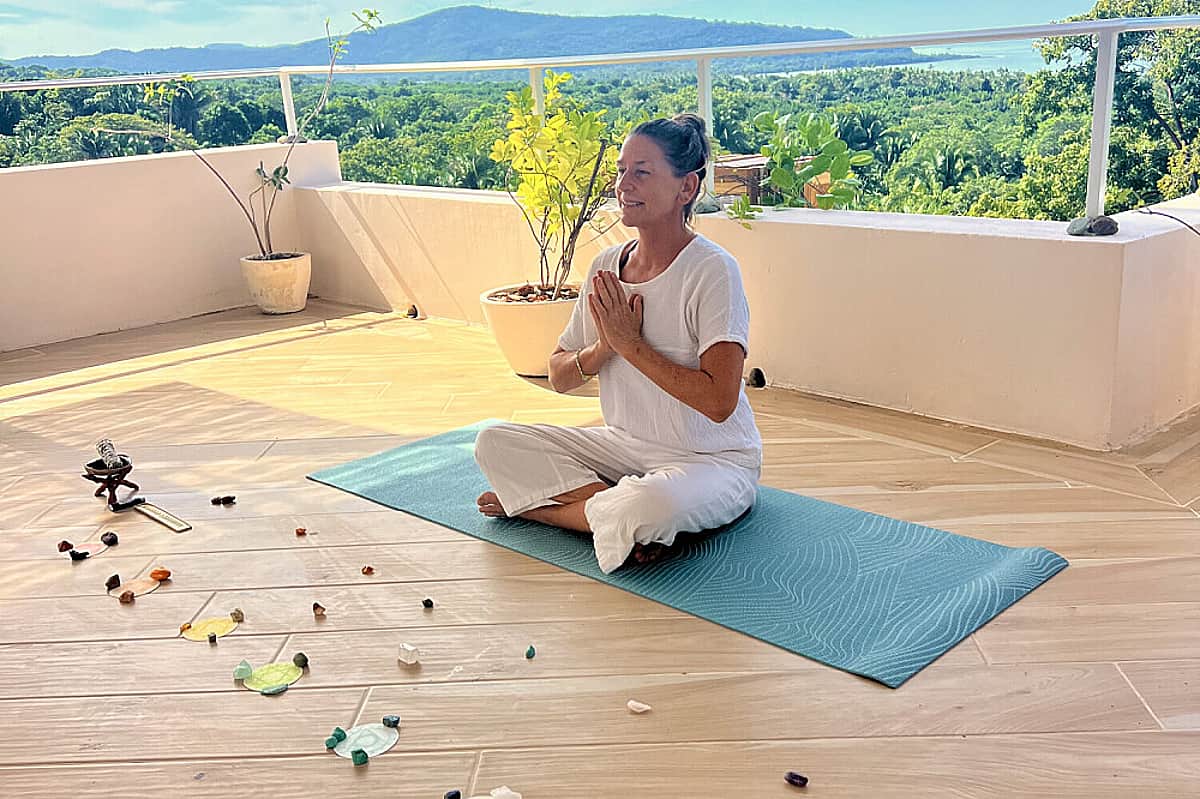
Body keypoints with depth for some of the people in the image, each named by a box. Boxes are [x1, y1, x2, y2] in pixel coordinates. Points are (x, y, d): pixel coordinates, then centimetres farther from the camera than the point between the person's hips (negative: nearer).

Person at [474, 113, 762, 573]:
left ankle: (536, 505, -11)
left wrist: (631, 344, -21)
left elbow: (719, 402, -27)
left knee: (650, 506, -40)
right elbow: (558, 377, 8)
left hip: (714, 460, -6)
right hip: (624, 445, 7)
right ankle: (618, 511, -14)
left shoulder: (712, 271, -18)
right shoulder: (606, 267, 2)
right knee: (495, 443, -6)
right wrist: (603, 348, -14)